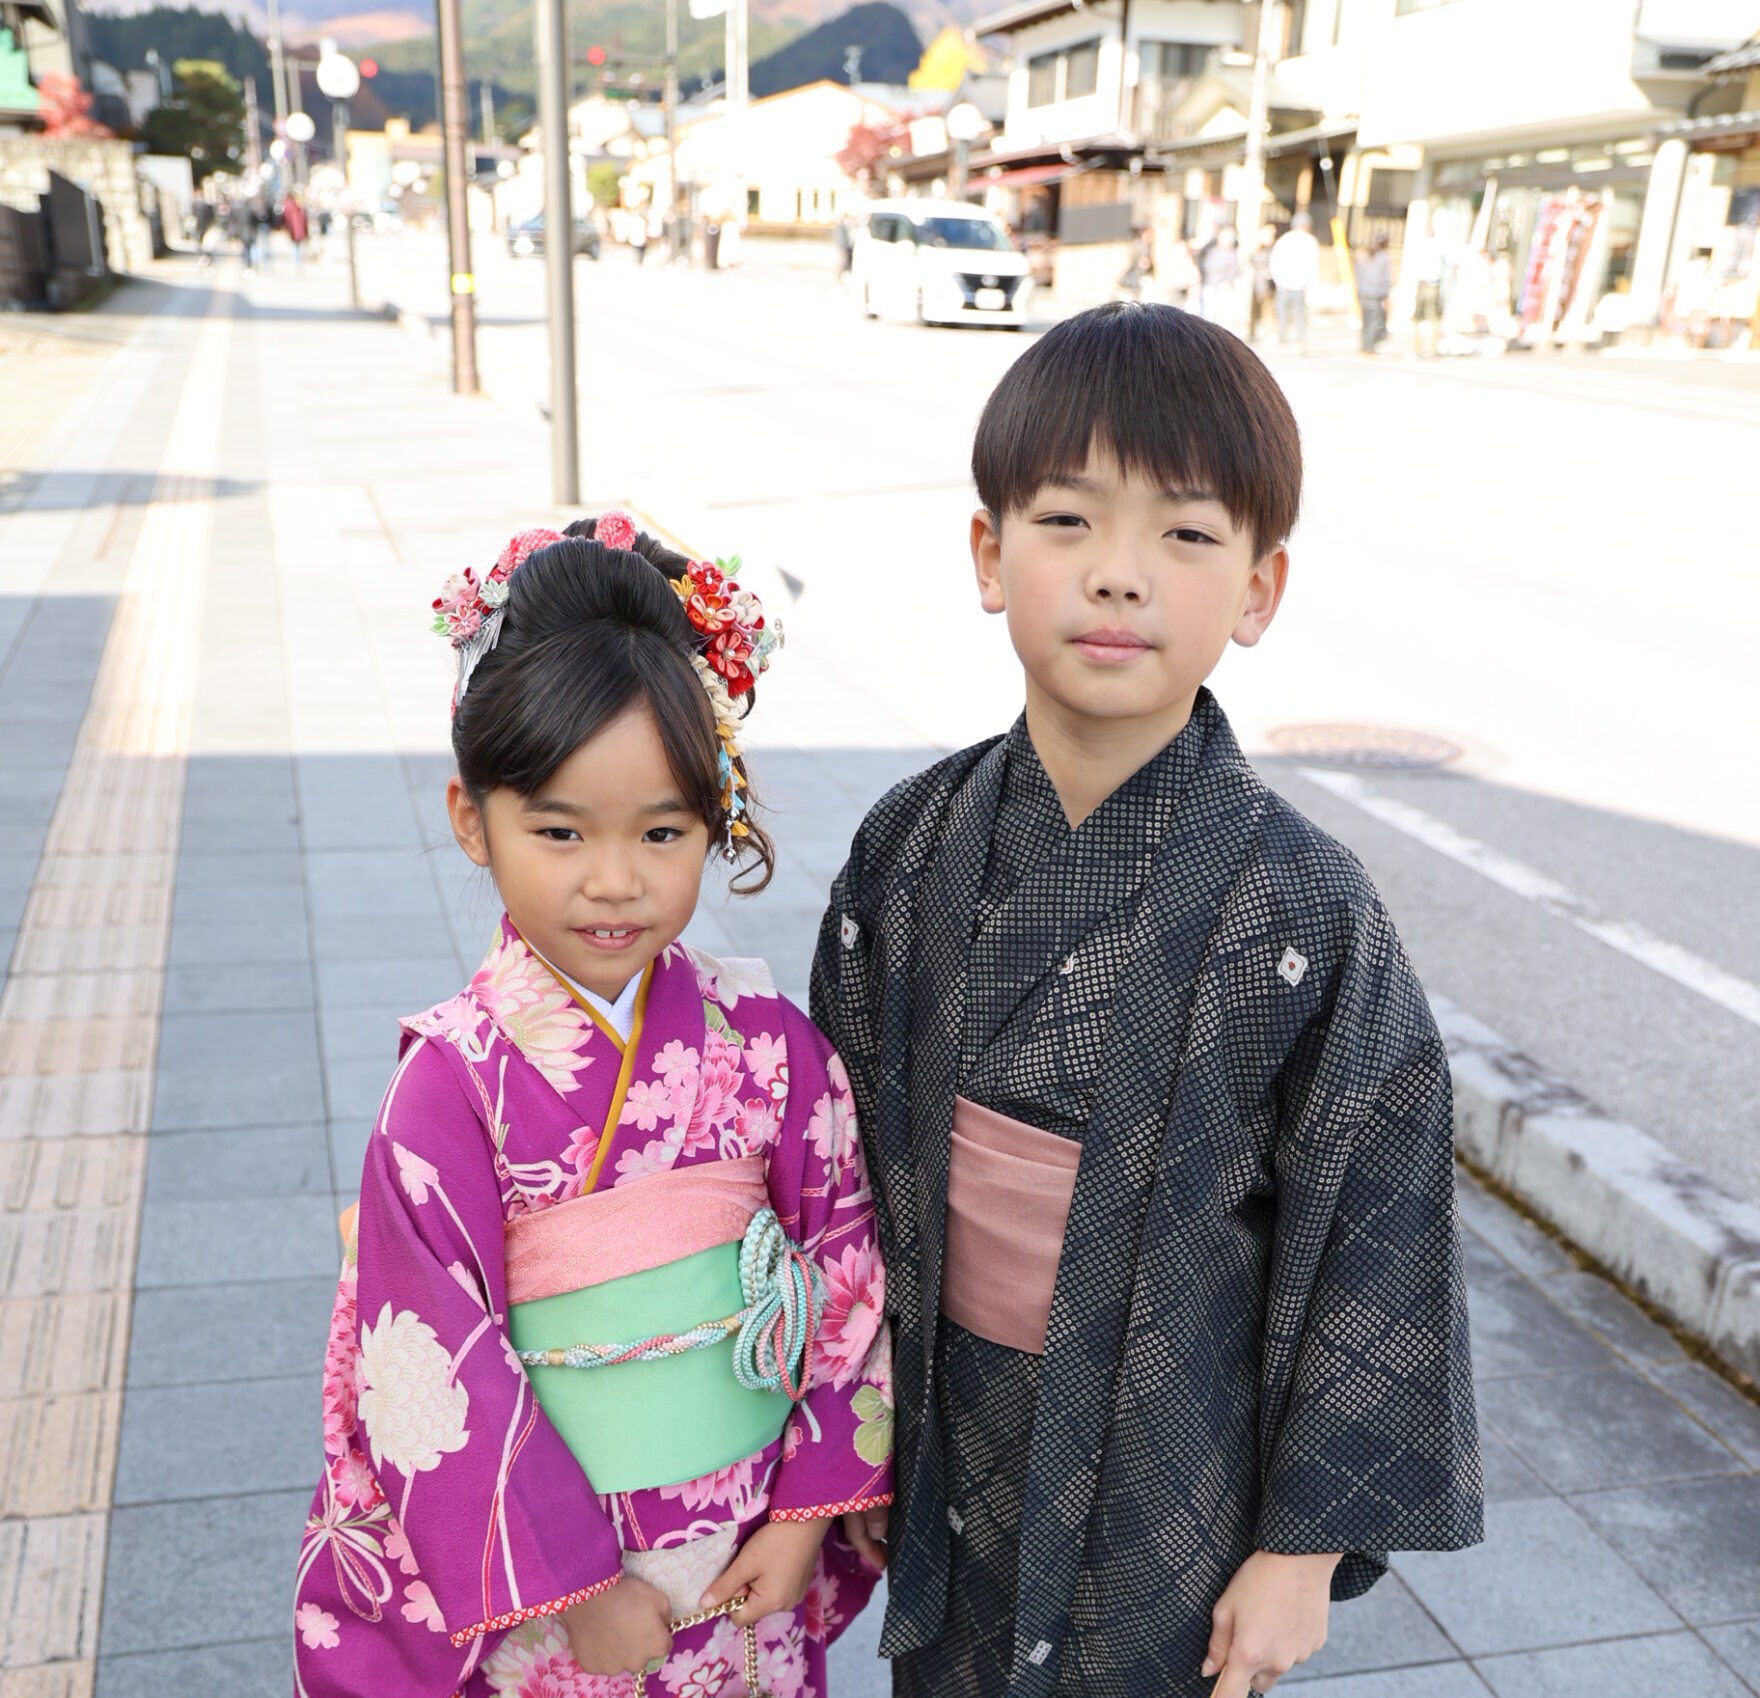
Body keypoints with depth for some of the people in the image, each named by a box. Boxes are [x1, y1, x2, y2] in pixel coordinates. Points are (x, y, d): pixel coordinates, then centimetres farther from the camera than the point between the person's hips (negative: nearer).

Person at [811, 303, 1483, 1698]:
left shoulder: (1304, 910, -21)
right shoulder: (916, 843, -10)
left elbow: (1372, 1248, -13)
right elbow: (846, 1145, 2)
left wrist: (1308, 1542, -8)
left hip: (1166, 1478, -3)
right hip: (945, 1435, 3)